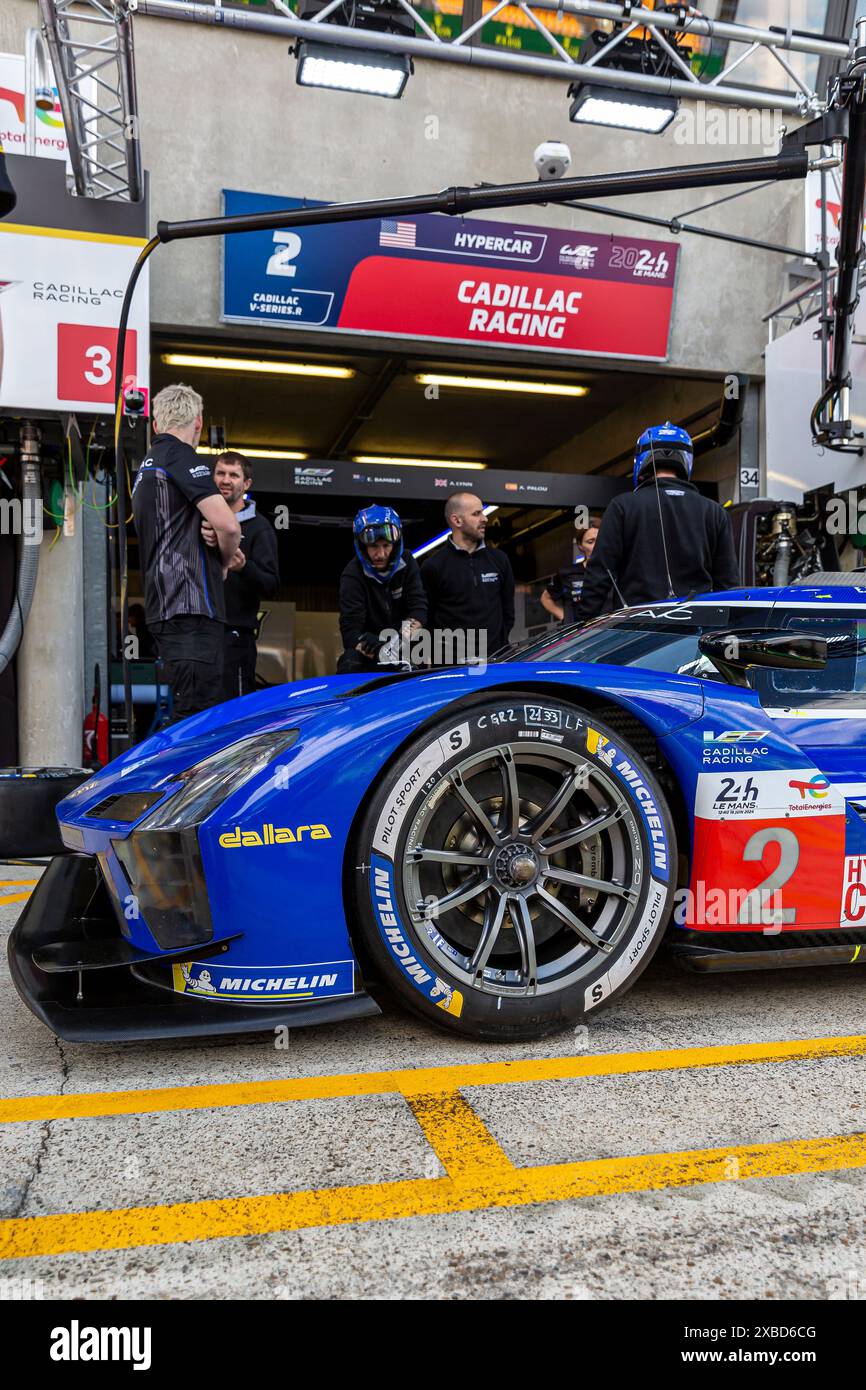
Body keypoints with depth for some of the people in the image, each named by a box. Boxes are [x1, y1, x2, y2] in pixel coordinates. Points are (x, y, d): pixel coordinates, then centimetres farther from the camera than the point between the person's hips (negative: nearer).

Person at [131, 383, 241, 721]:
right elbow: (227, 524, -17)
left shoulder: (145, 467, 24)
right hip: (191, 605, -10)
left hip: (163, 606, 10)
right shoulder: (181, 456, -5)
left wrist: (222, 558, 12)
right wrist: (227, 560, 4)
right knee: (197, 716, -13)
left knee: (186, 711, 13)